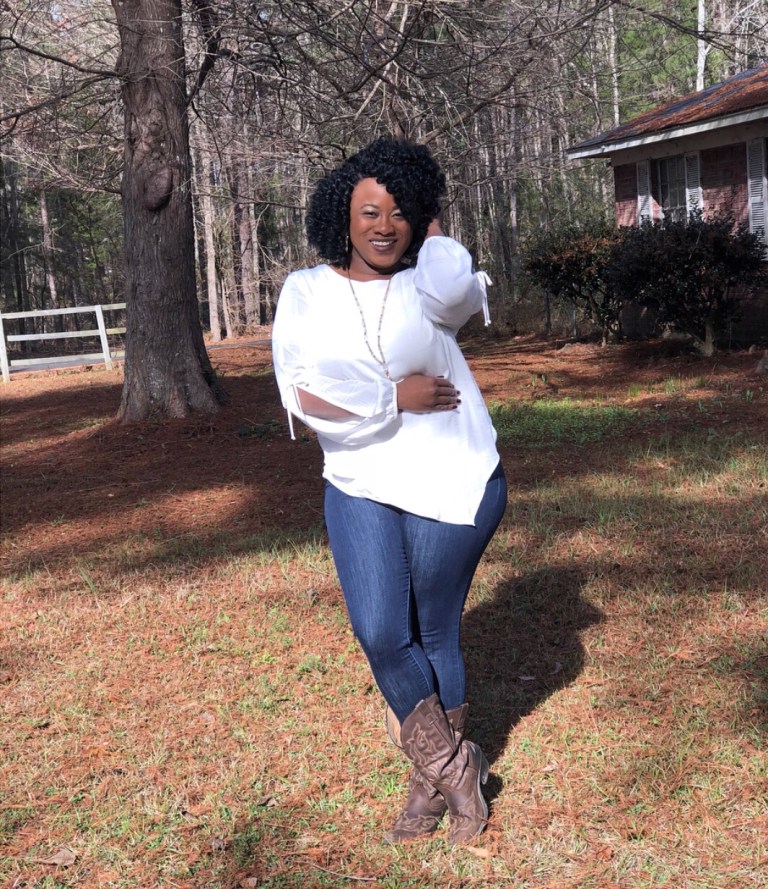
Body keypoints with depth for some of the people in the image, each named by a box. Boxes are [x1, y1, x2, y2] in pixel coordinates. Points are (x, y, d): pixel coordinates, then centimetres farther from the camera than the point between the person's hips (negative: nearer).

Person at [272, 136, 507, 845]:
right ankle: (451, 767, 16)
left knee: (435, 636, 8)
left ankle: (437, 780, 30)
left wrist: (431, 224, -7)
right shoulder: (306, 292, 1)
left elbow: (453, 285, -28)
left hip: (448, 485, -2)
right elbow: (301, 392, -10)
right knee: (380, 636, -7)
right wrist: (395, 397, -17)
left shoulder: (433, 282, -2)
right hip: (360, 486, 2)